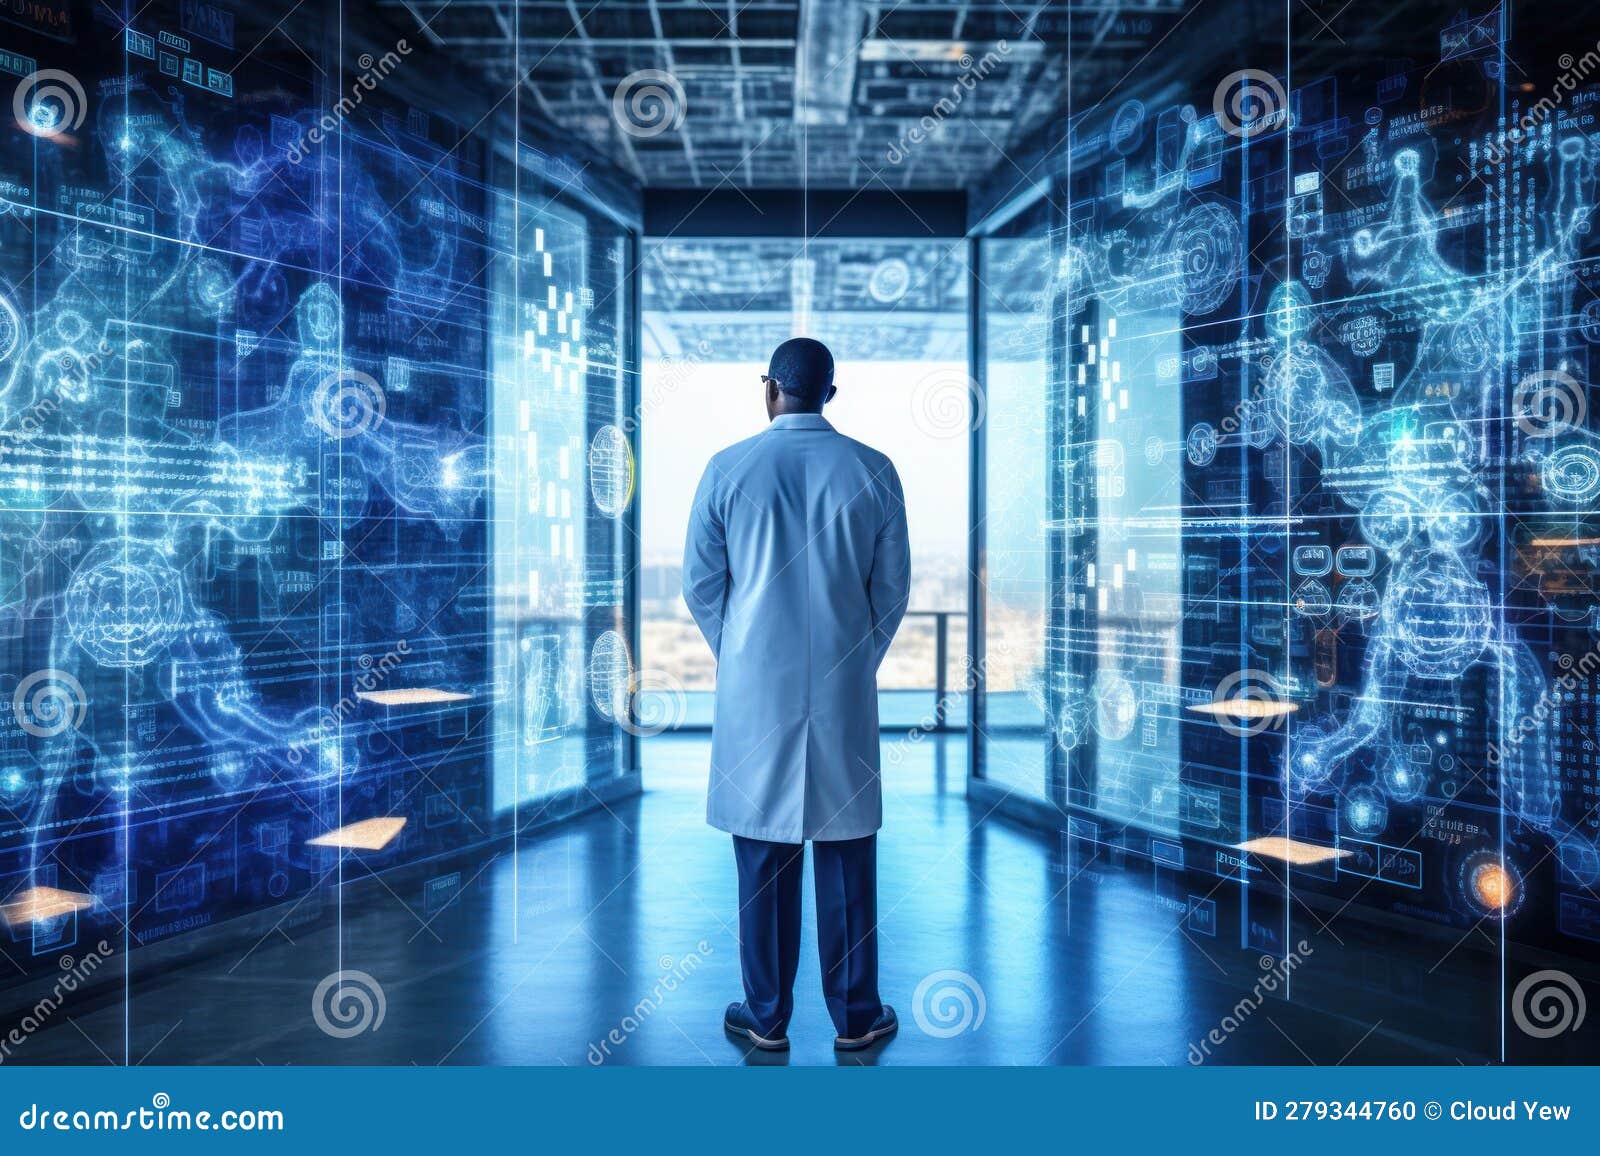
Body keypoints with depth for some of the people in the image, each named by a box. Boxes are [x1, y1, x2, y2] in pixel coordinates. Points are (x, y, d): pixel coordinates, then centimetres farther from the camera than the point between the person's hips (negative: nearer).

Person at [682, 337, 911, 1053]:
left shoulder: (727, 469, -4)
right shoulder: (873, 470, -2)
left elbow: (700, 583, 1)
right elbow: (893, 586, 2)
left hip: (754, 688, 0)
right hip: (845, 691, 1)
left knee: (763, 860, 10)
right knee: (848, 856, 10)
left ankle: (766, 1018, 23)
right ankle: (855, 1017, 23)